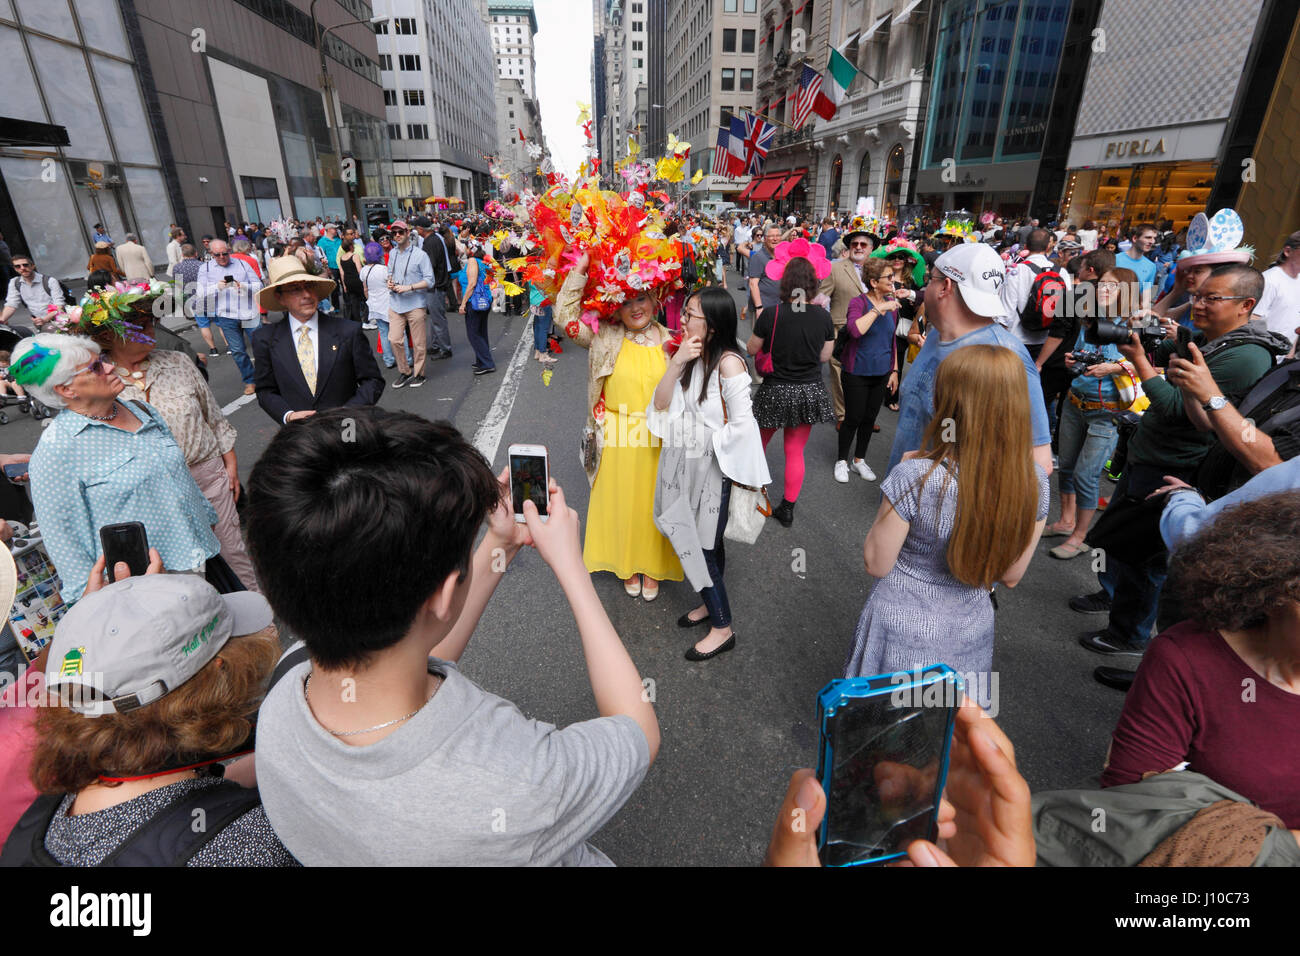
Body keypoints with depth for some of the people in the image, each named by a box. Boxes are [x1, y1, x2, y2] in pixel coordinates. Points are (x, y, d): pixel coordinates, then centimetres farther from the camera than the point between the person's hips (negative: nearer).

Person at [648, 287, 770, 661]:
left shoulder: (728, 362, -18)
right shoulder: (690, 357, 5)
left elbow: (742, 423, -19)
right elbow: (661, 405, -2)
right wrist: (676, 363, -13)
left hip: (711, 467, -7)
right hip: (683, 463, 8)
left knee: (703, 545, 0)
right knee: (694, 539, 19)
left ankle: (722, 628, 17)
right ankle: (711, 603, 39)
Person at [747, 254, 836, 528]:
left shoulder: (770, 315, -15)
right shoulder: (823, 316, -7)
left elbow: (752, 349, -3)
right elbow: (825, 356, 3)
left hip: (775, 391, -2)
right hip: (809, 391, 2)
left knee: (758, 444, 21)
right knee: (795, 452, 13)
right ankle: (787, 509, 23)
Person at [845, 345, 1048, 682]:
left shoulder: (913, 478, -29)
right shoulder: (1035, 481, -12)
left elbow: (876, 564, -15)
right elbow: (1011, 576, -1)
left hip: (904, 626, -4)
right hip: (972, 628, 4)